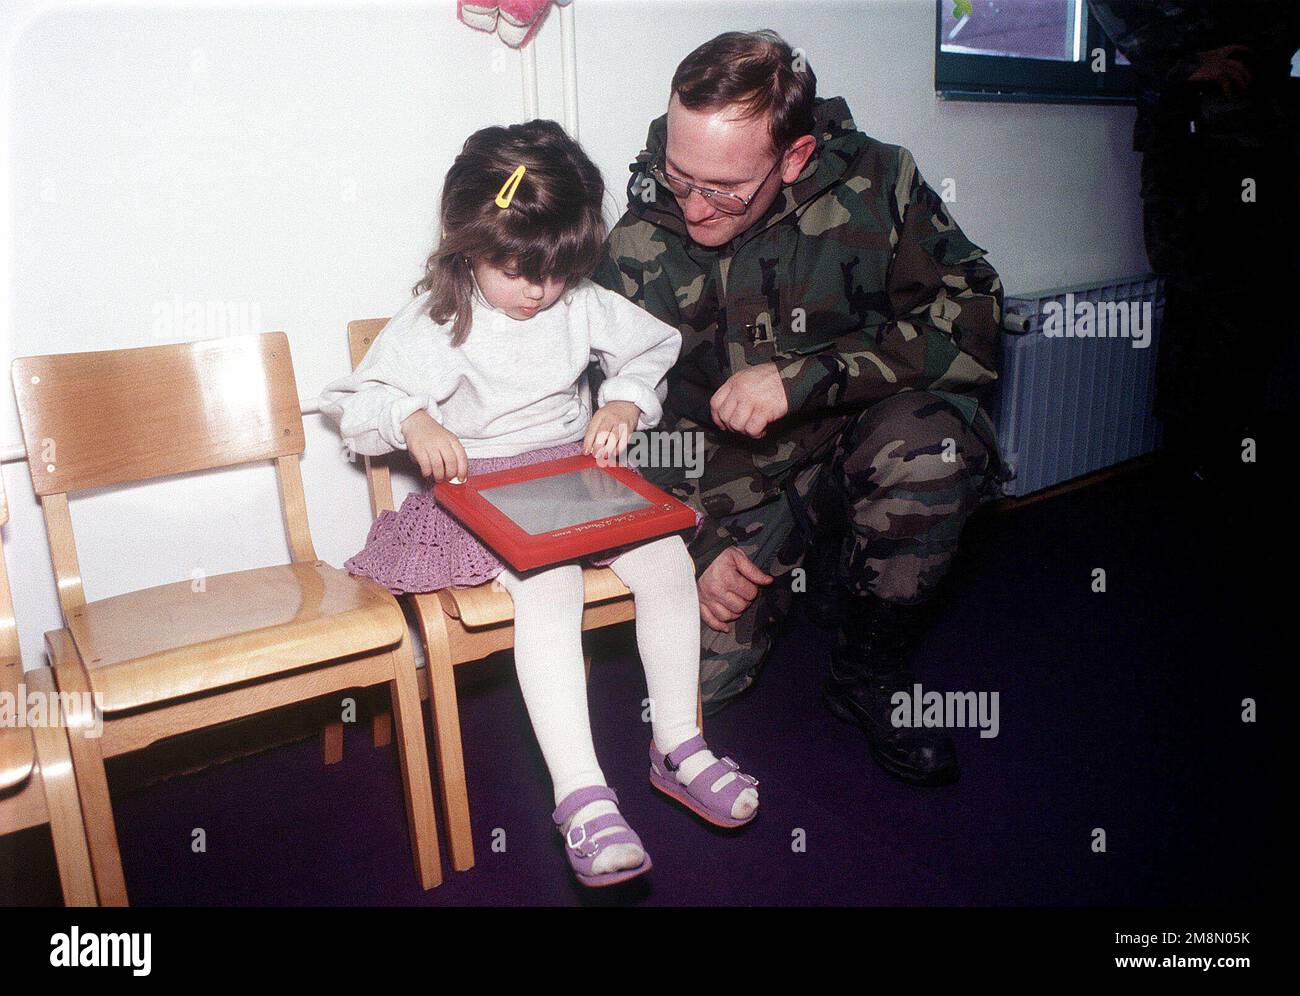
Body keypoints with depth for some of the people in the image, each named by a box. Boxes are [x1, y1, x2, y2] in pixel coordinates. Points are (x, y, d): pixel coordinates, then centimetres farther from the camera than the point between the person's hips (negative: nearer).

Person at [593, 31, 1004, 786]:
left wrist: (804, 376, -32)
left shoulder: (874, 185, -14)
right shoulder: (638, 249, -10)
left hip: (854, 448, 0)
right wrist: (698, 549, -14)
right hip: (728, 485, 1)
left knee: (926, 437, -34)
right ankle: (783, 571, 22)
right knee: (698, 675, -14)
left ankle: (874, 672, -8)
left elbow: (972, 321, -21)